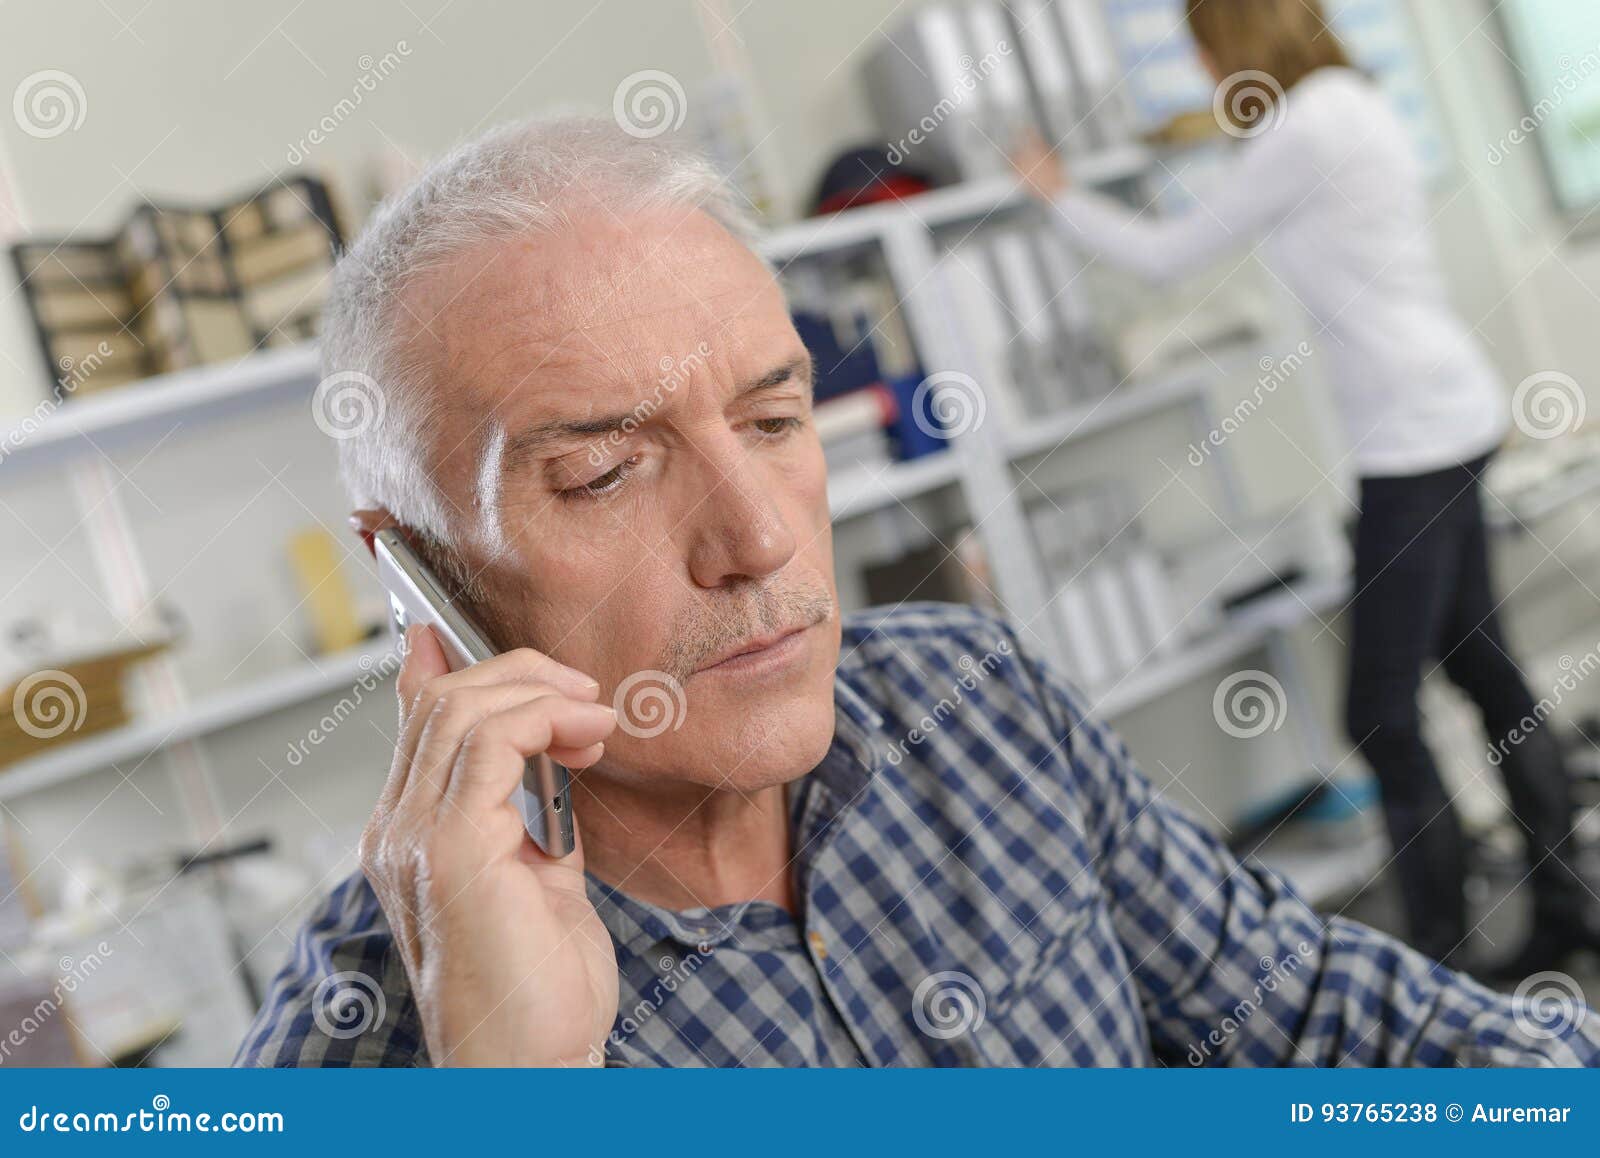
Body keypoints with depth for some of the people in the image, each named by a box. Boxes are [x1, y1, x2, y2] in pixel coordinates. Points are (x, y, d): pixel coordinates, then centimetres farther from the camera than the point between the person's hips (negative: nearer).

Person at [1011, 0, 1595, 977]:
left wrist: (1060, 198, 7)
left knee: (1383, 712, -5)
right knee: (1483, 668, 15)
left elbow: (1168, 256, -6)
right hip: (1453, 417, 10)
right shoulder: (1357, 105, 13)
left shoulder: (1301, 130, -14)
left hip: (1416, 434, -10)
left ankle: (1444, 963, 3)